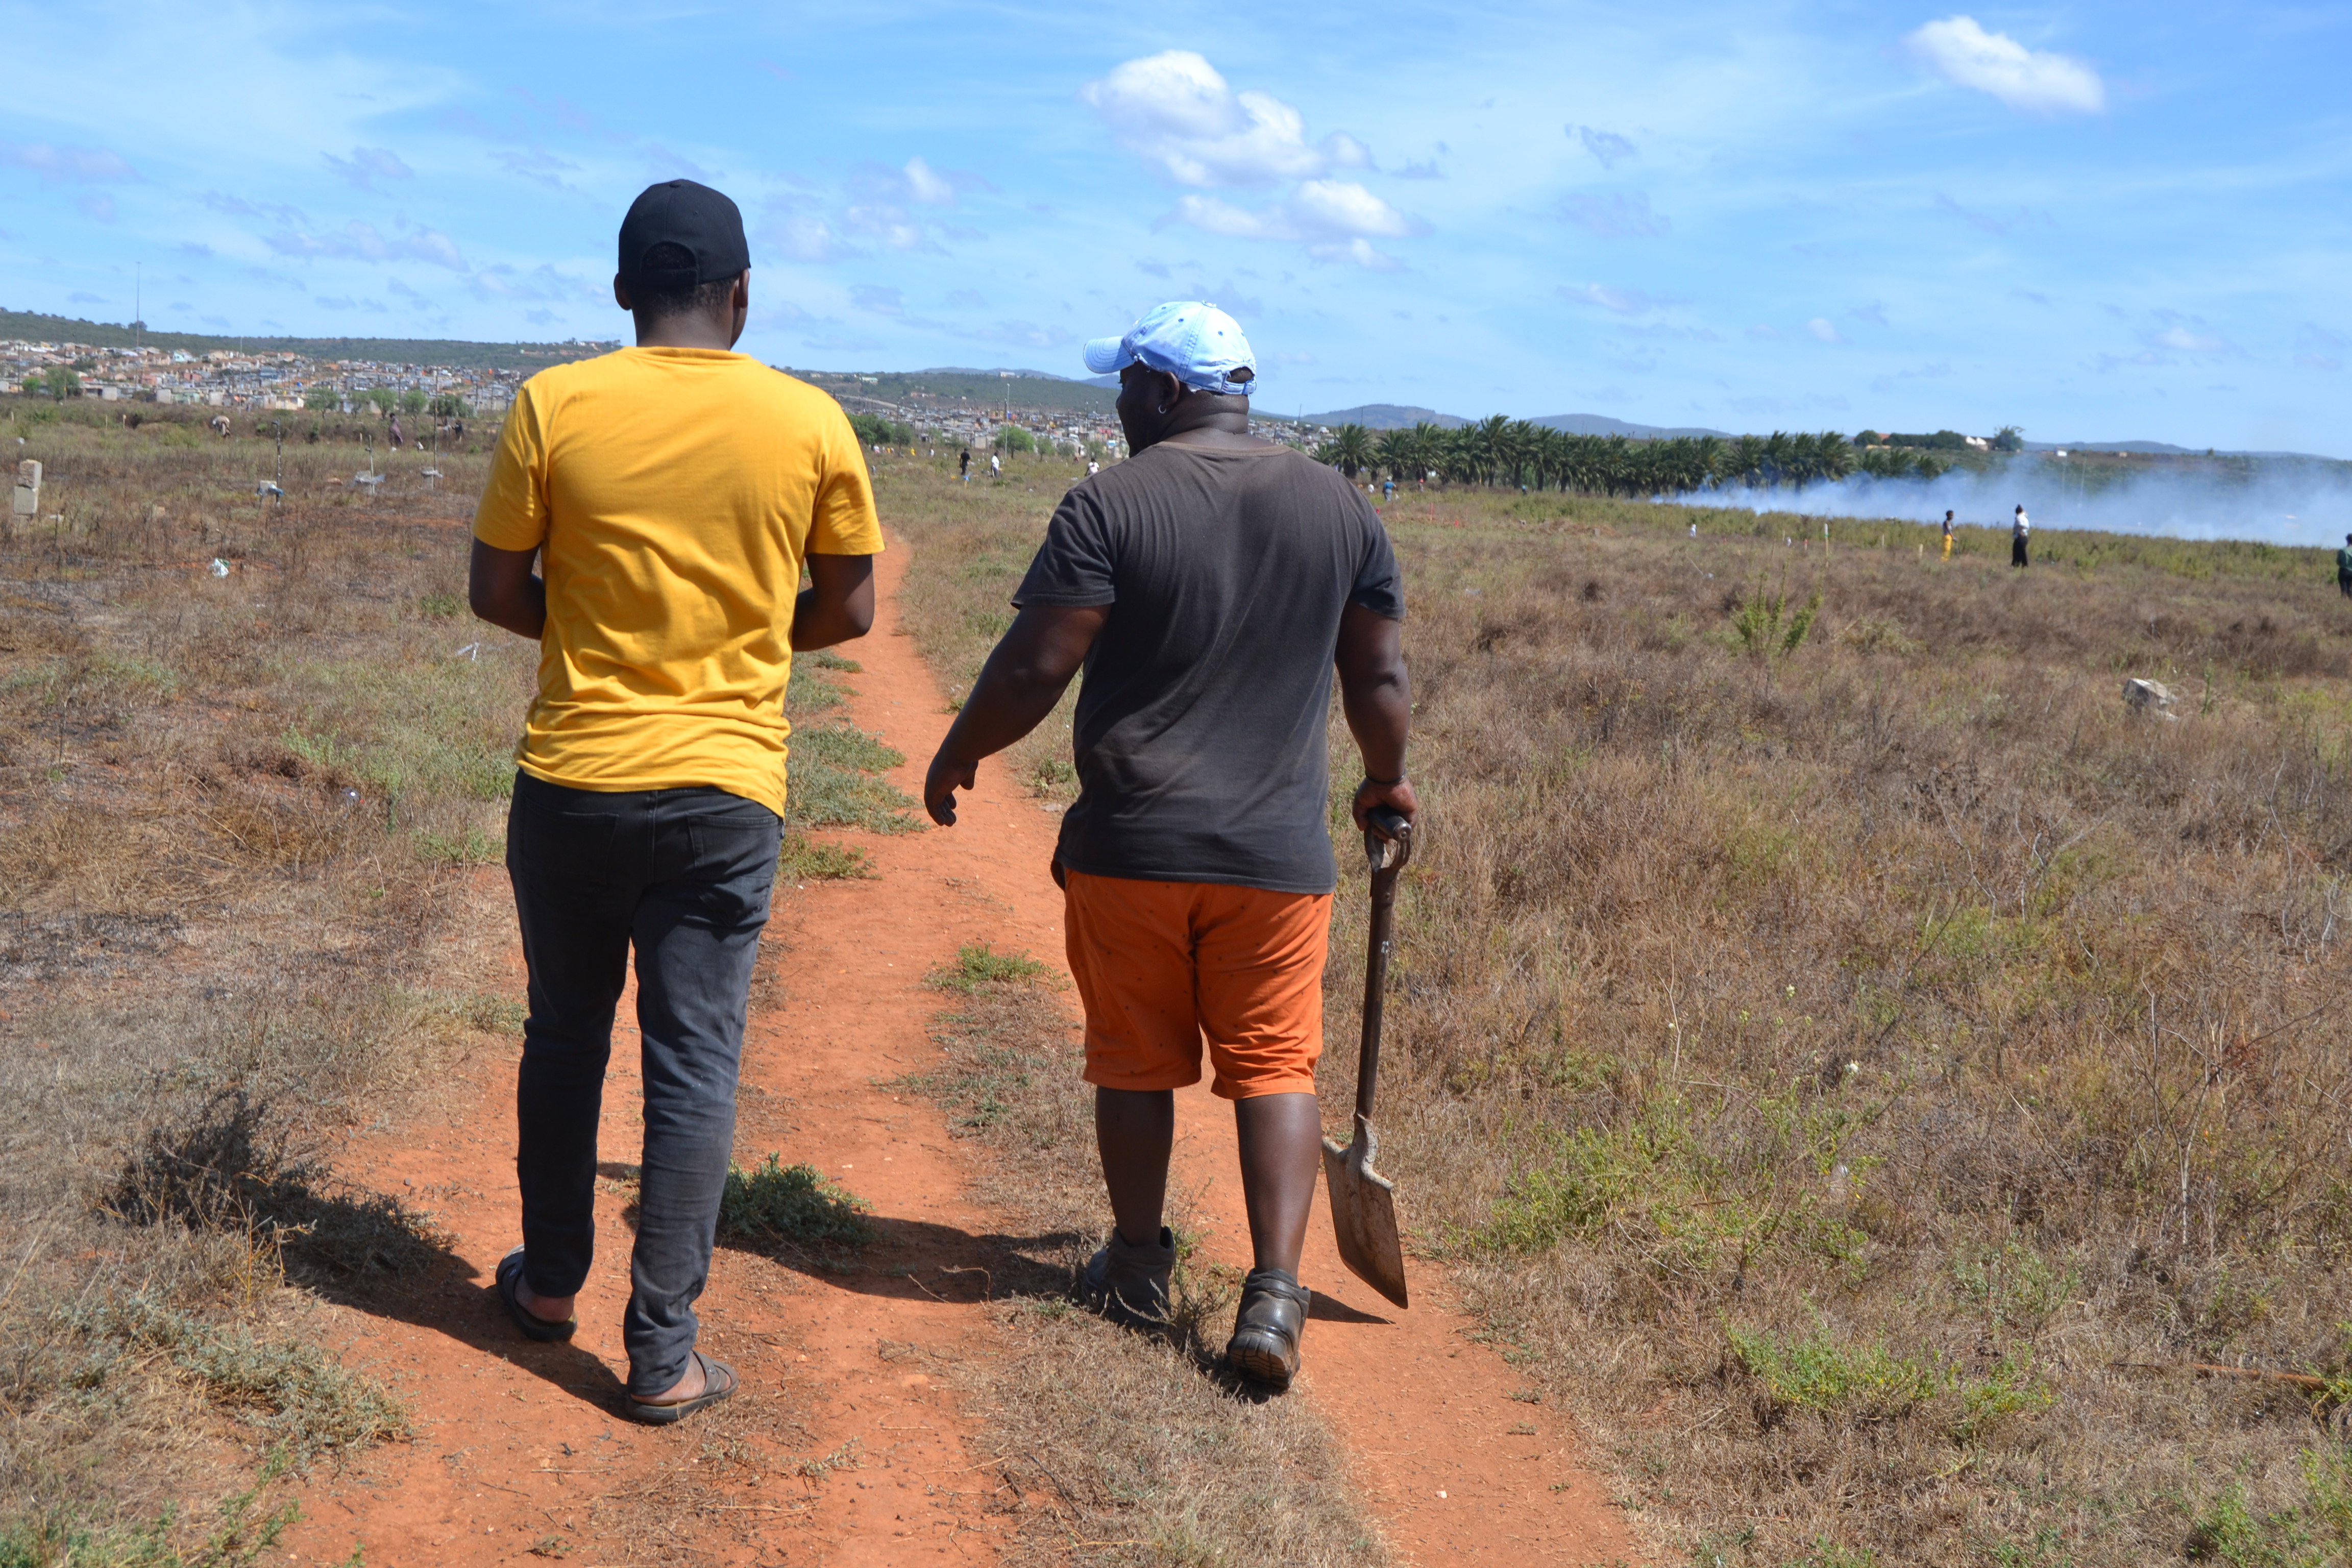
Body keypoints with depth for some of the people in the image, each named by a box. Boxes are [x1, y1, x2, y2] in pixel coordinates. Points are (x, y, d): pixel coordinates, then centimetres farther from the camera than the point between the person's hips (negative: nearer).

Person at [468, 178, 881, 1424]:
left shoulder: (554, 406, -6)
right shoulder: (811, 424, -4)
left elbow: (496, 593, -1)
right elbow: (848, 612, 3)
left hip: (570, 782, 1)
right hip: (724, 790, -1)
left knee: (565, 1037, 19)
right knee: (694, 1069, 6)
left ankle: (549, 1284, 35)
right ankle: (661, 1353, 10)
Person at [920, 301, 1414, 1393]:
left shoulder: (1110, 504, -9)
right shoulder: (1340, 506, 4)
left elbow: (1035, 668, -11)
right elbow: (1379, 680, 9)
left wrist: (957, 755, 6)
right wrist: (1386, 781, 26)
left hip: (1129, 846, -2)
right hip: (1278, 852, 2)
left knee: (1135, 1064, 13)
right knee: (1274, 1065, 6)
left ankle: (1137, 1267, 27)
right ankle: (1273, 1290, -3)